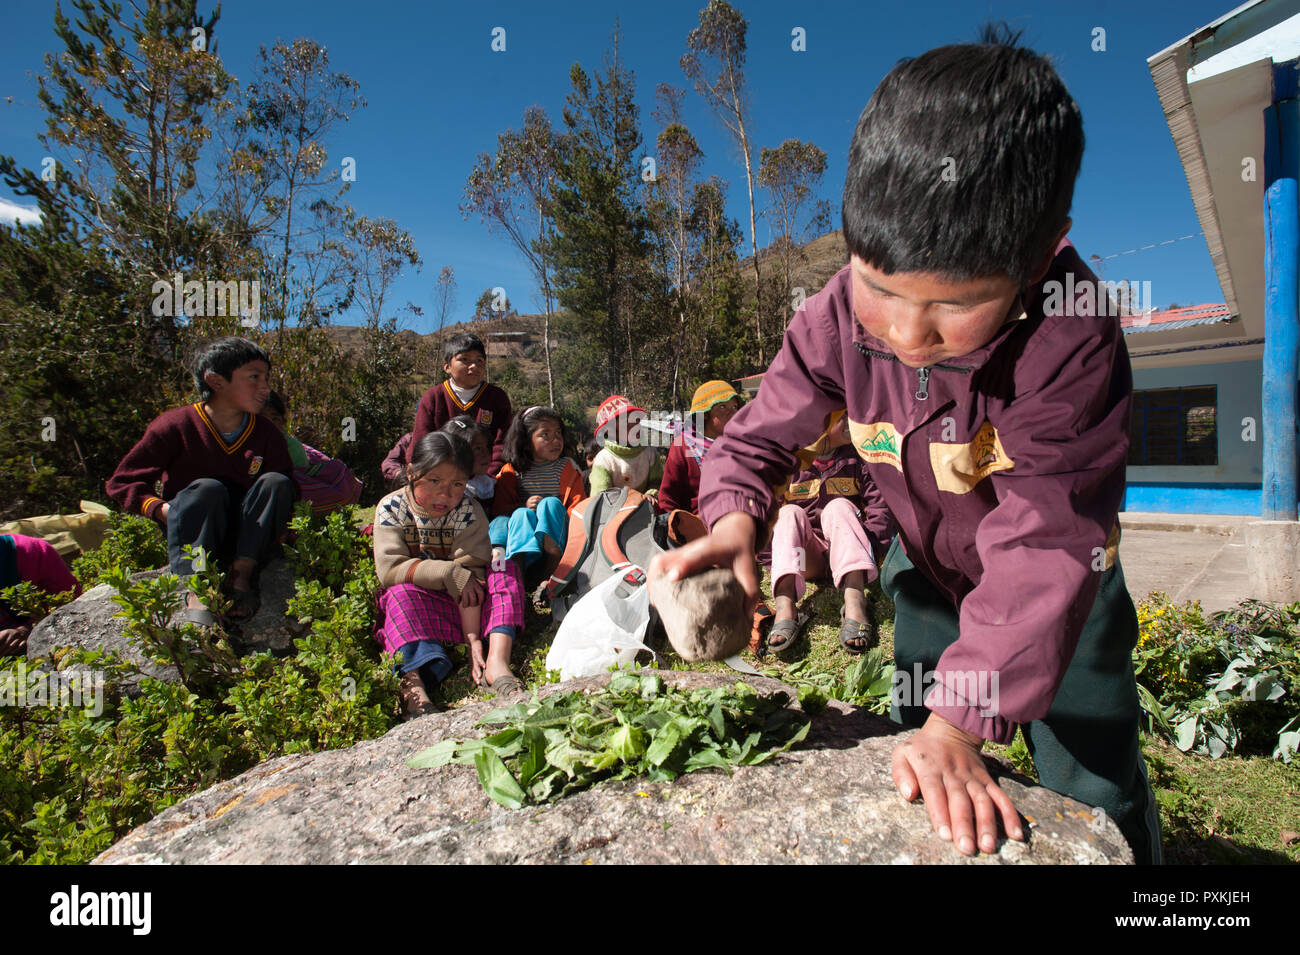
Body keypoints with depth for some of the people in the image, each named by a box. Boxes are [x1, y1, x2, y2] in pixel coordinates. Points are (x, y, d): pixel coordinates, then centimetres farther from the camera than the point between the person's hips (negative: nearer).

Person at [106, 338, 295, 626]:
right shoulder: (175, 426, -8)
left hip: (244, 537, 3)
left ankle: (242, 574, -29)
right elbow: (122, 483, -4)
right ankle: (195, 593, -46)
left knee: (275, 482, -22)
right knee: (206, 489, -33)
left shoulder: (267, 435, 1)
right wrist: (163, 509, -20)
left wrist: (278, 527, -17)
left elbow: (287, 493, 3)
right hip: (187, 534, -3)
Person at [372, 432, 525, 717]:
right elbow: (389, 569, -20)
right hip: (416, 605, -1)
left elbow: (470, 571, -20)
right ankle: (413, 678, -47)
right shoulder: (391, 508, -10)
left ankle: (496, 661, -37)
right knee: (400, 594, -30)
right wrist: (449, 573, -29)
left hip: (461, 603, 1)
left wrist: (474, 641, -28)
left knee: (503, 576, -21)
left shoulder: (467, 509, -10)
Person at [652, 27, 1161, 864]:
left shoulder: (1071, 345, -38)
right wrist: (733, 520, -33)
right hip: (929, 569, 3)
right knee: (923, 790, 14)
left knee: (1096, 795, 6)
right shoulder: (838, 321, -26)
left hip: (1060, 581, -3)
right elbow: (763, 434, -11)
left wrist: (960, 724, -44)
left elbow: (1042, 543, -39)